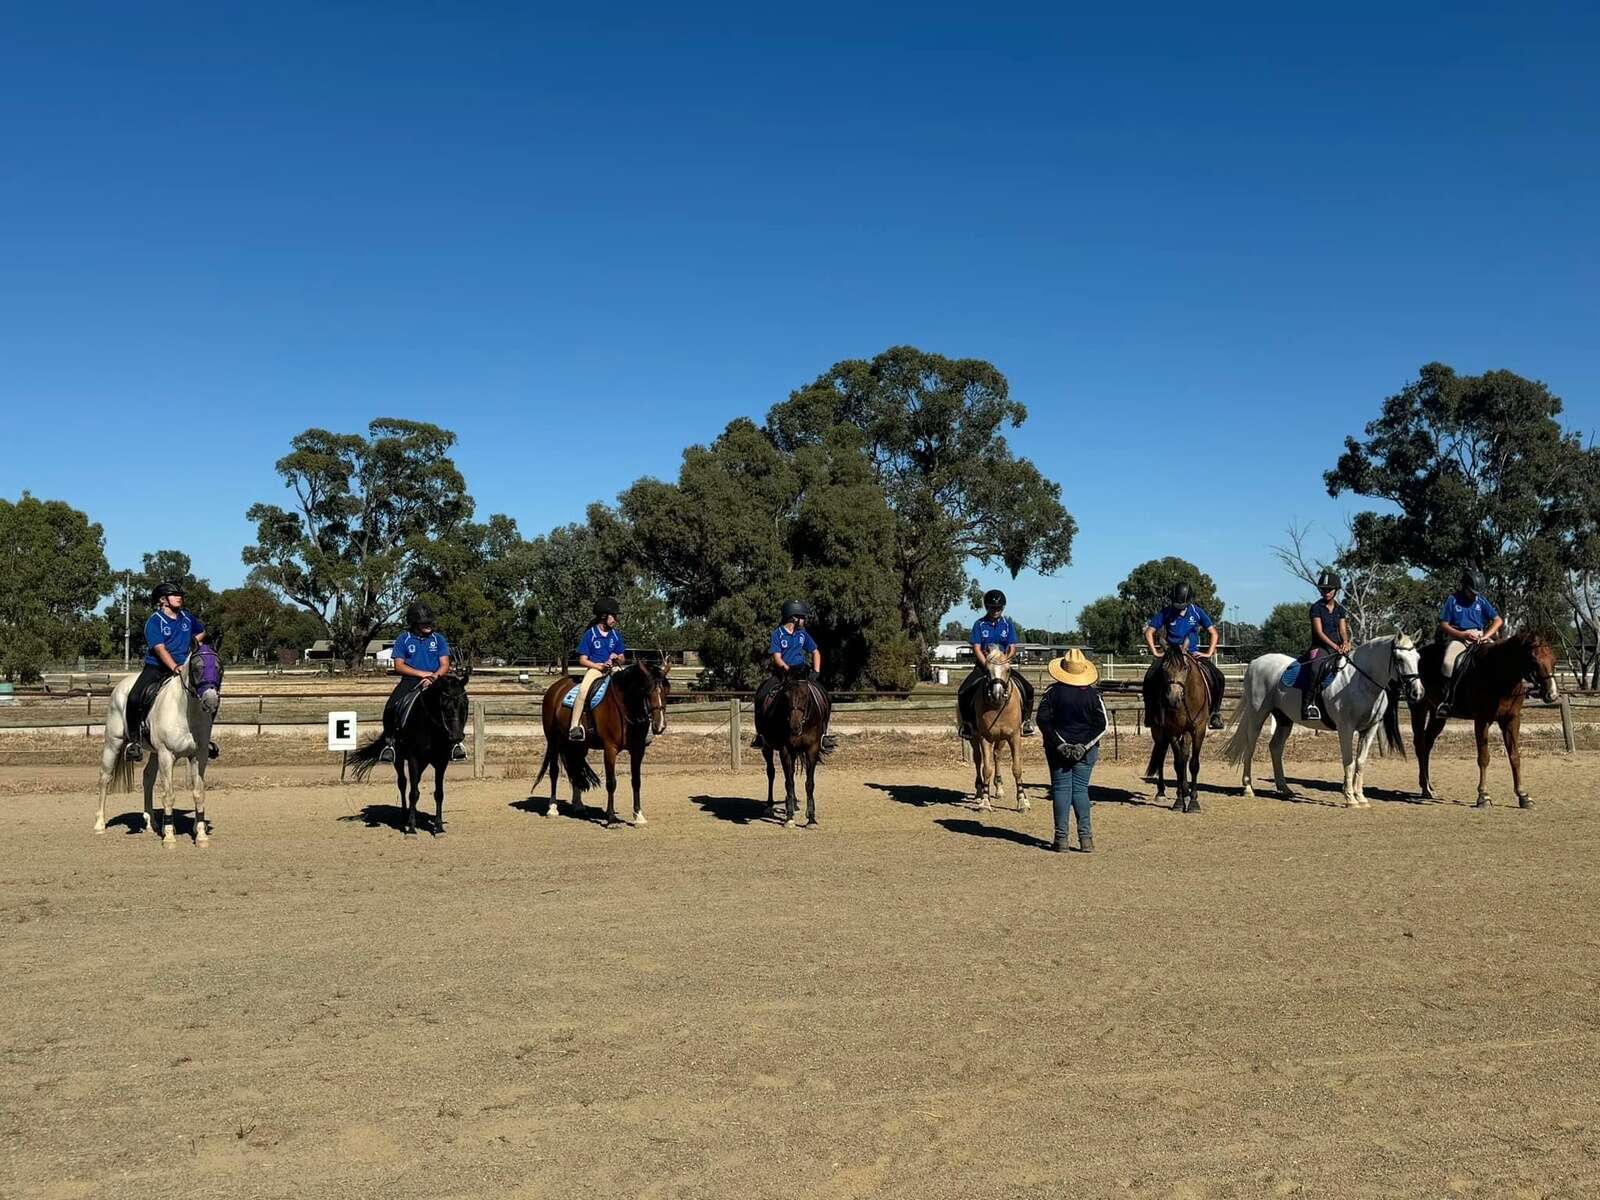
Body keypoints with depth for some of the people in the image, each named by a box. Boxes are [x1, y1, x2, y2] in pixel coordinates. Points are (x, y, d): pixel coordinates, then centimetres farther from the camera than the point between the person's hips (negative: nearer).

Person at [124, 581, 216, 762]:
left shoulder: (187, 617, 8)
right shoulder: (154, 622, -10)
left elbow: (201, 632, 29)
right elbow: (160, 649, -22)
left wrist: (196, 641, 7)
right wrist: (175, 668, -34)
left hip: (182, 667, 5)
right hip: (156, 668, -4)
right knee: (134, 698, -25)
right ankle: (134, 739, -11)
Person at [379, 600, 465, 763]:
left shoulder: (438, 638, 7)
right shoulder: (403, 639, 4)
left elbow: (445, 665, 3)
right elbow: (398, 666, -2)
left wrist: (434, 677, -18)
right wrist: (421, 673, -14)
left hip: (436, 681, 0)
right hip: (410, 681, 0)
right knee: (391, 707, -24)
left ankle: (455, 742, -16)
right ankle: (389, 742, -8)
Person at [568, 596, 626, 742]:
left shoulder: (616, 635, 10)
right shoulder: (590, 634, -2)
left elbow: (622, 658, 16)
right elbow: (582, 660, -3)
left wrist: (617, 659, -8)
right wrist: (599, 666, -17)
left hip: (612, 670, 5)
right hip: (593, 669, -5)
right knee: (583, 690, -33)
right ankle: (574, 726, -33)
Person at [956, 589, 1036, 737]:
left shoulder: (1008, 624, 4)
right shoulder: (980, 624, 0)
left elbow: (1011, 648, 1)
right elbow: (976, 648, -5)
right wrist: (986, 665, -18)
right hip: (982, 665, -1)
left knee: (1027, 689, -15)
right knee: (963, 692, -21)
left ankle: (1026, 720, 3)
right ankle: (967, 722, 0)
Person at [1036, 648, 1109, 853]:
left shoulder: (1052, 692, -5)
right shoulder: (1093, 694, -4)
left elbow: (1043, 720, -10)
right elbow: (1102, 724, -7)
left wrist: (1058, 743, -9)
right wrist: (1085, 745, -8)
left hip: (1057, 750, -1)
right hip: (1085, 751, 1)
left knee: (1061, 789, 3)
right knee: (1081, 789, 6)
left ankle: (1061, 837, 3)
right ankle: (1085, 836, 1)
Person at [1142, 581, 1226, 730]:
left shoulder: (1197, 612, 1)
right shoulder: (1165, 613, -2)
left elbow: (1213, 633, 6)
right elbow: (1149, 632, 0)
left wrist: (1209, 653, -5)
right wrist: (1155, 653, -10)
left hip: (1194, 654, 1)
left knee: (1217, 677, -21)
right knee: (1150, 676, -27)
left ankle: (1215, 712, -2)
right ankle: (1150, 713, -10)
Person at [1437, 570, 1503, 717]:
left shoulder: (1481, 601, 12)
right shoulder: (1452, 600, 2)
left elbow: (1498, 621, 9)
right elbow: (1444, 625, -1)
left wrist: (1486, 636, -8)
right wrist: (1463, 635, -14)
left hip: (1479, 636, 4)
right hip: (1457, 637, -4)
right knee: (1449, 662, -32)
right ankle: (1447, 700, -24)